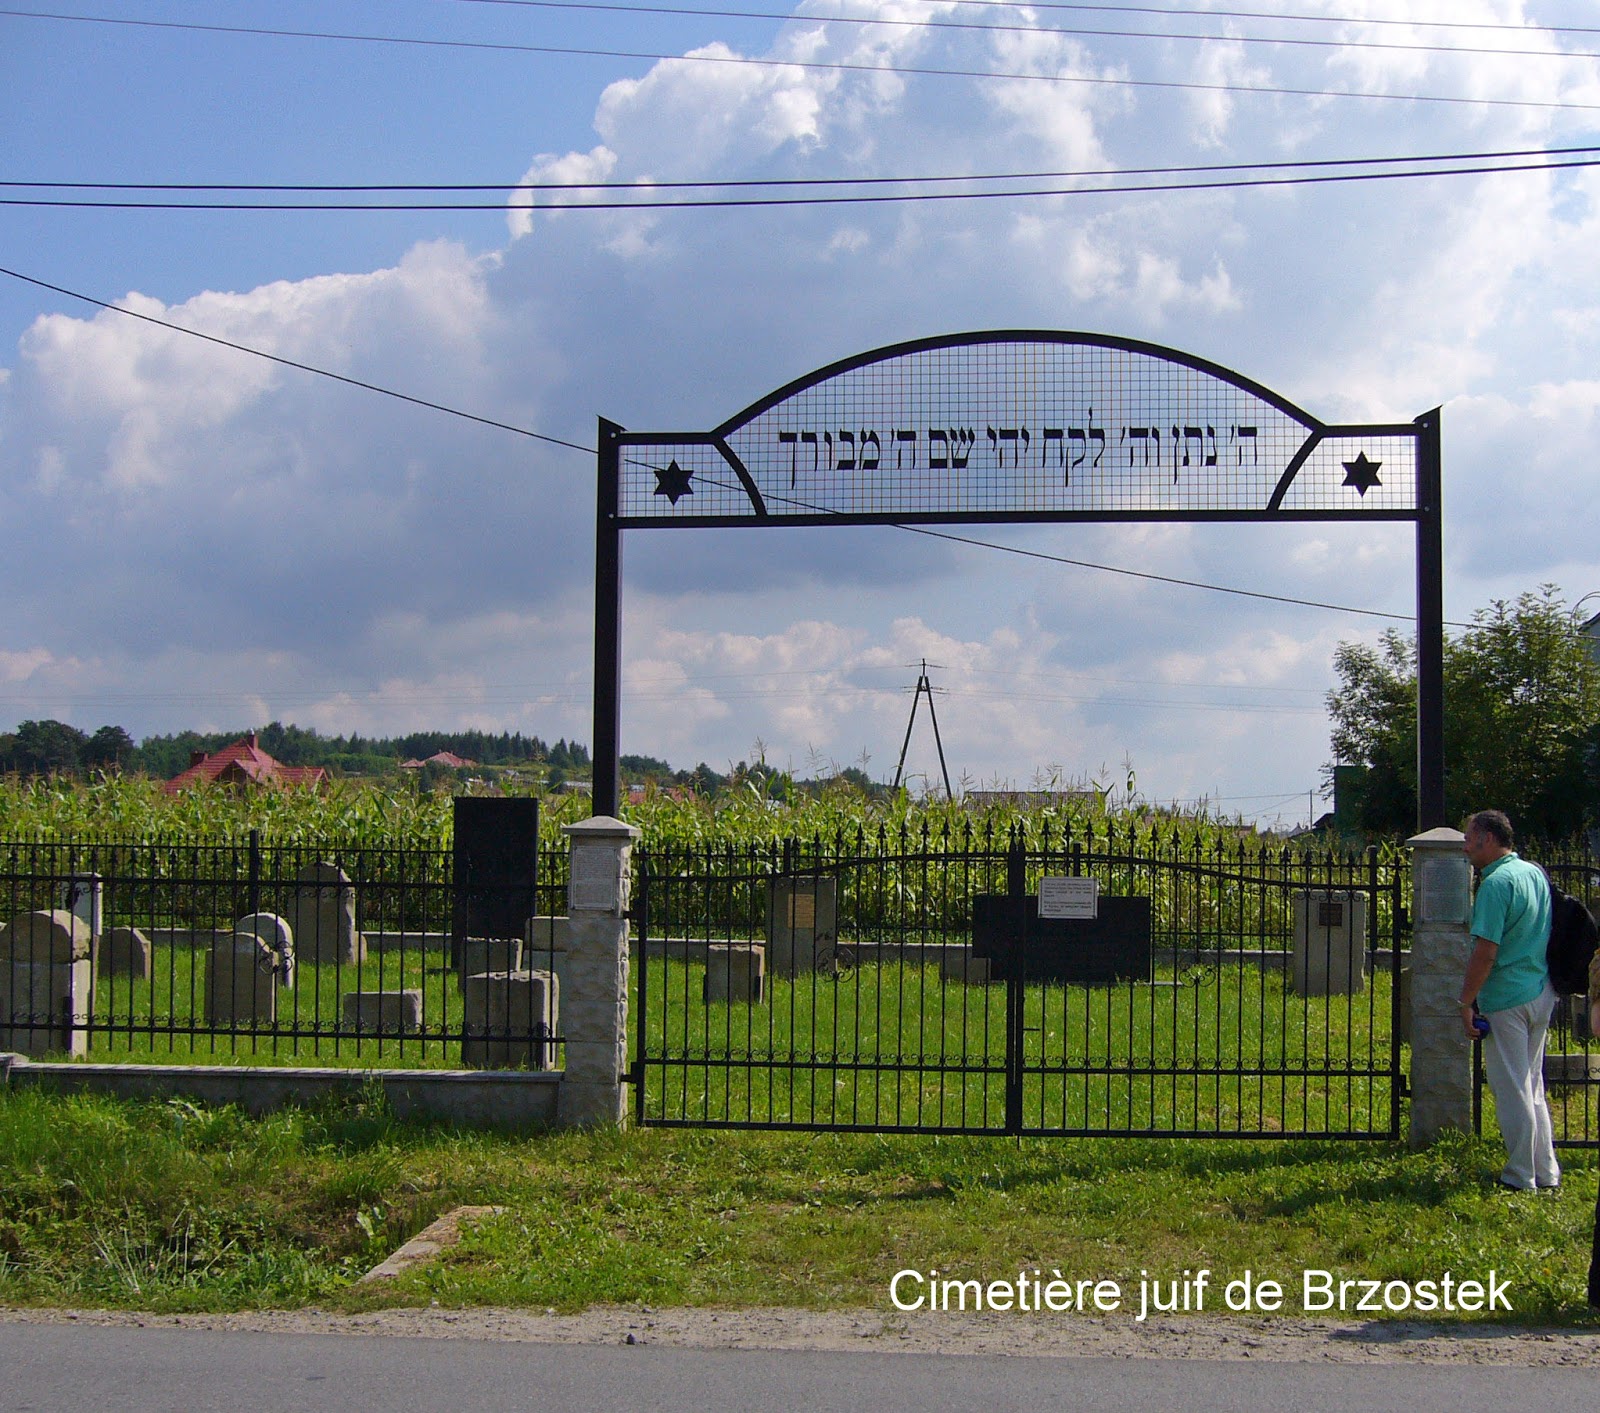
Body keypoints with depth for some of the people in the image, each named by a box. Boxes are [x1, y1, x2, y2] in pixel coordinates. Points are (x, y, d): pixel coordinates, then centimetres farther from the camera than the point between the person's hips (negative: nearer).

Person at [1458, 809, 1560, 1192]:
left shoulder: (1497, 883, -17)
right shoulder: (1536, 873, 10)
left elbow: (1485, 952, -22)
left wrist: (1466, 1003, -15)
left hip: (1506, 999, -9)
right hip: (1542, 994, 9)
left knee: (1511, 1090, 0)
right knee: (1533, 1086, 17)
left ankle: (1521, 1178, 6)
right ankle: (1547, 1173, 21)